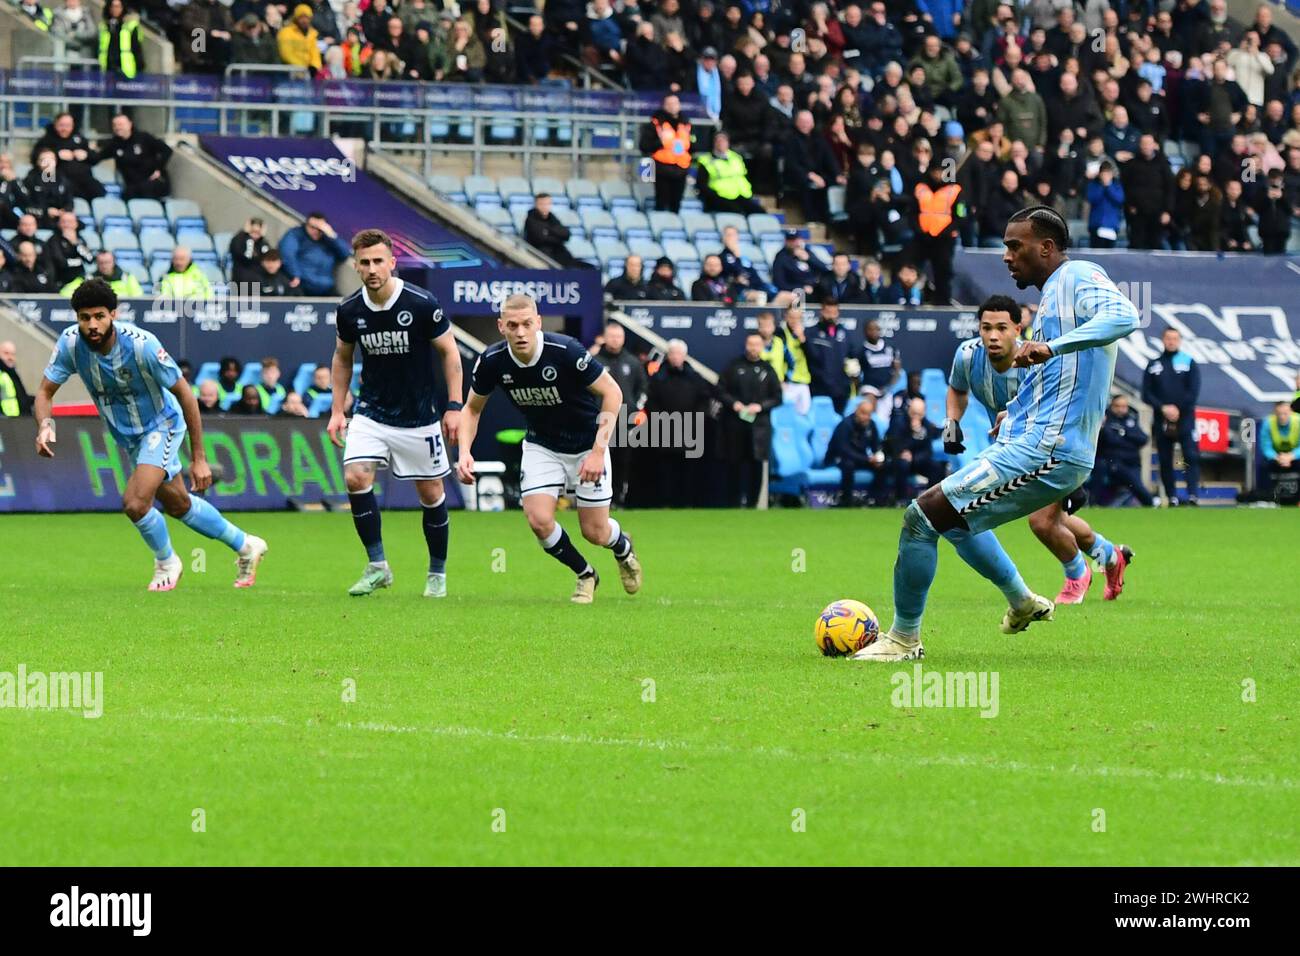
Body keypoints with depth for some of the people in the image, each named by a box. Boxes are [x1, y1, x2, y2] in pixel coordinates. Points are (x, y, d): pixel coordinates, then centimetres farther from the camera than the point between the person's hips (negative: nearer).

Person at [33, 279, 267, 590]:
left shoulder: (142, 345, -32)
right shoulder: (70, 343, -21)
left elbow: (184, 393, -23)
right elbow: (45, 391, -13)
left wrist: (198, 457, -22)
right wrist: (45, 425, -37)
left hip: (162, 425, -6)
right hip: (127, 436, 6)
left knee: (135, 502, -23)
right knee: (178, 505, 19)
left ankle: (166, 562, 8)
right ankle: (245, 546, 41)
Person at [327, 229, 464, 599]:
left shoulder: (422, 304, -16)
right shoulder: (350, 310, -6)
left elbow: (449, 353, -5)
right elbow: (342, 358, 11)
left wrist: (454, 407, -9)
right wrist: (337, 410, 7)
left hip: (419, 416, -2)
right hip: (371, 412, 2)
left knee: (431, 493, 5)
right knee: (356, 478, -18)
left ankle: (438, 573, 24)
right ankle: (377, 566, -6)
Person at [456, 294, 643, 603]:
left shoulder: (565, 351, -30)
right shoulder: (492, 361, -18)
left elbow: (612, 392, -21)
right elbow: (472, 408, 0)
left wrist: (598, 451, -26)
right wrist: (464, 452, -16)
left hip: (587, 444, -3)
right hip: (541, 447, 3)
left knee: (595, 533, -1)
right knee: (539, 520, -15)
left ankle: (623, 548, 39)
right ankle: (585, 575, 15)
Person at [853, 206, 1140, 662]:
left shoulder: (1079, 277, -10)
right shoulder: (1053, 292, 19)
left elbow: (1124, 316, -31)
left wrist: (1051, 347, -40)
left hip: (1046, 452, -11)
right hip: (1029, 442, 11)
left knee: (921, 516, -13)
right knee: (953, 512, 33)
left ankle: (904, 639, -1)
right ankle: (1023, 602, 40)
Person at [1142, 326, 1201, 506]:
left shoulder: (1189, 363, 6)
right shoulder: (1153, 365, 11)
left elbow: (1193, 393, -2)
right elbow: (1146, 394, 5)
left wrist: (1177, 410, -10)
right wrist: (1163, 408, -10)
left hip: (1185, 419, -2)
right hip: (1162, 421, 2)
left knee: (1192, 457, -12)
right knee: (1165, 461, 2)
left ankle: (1193, 495, -17)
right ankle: (1171, 497, 7)